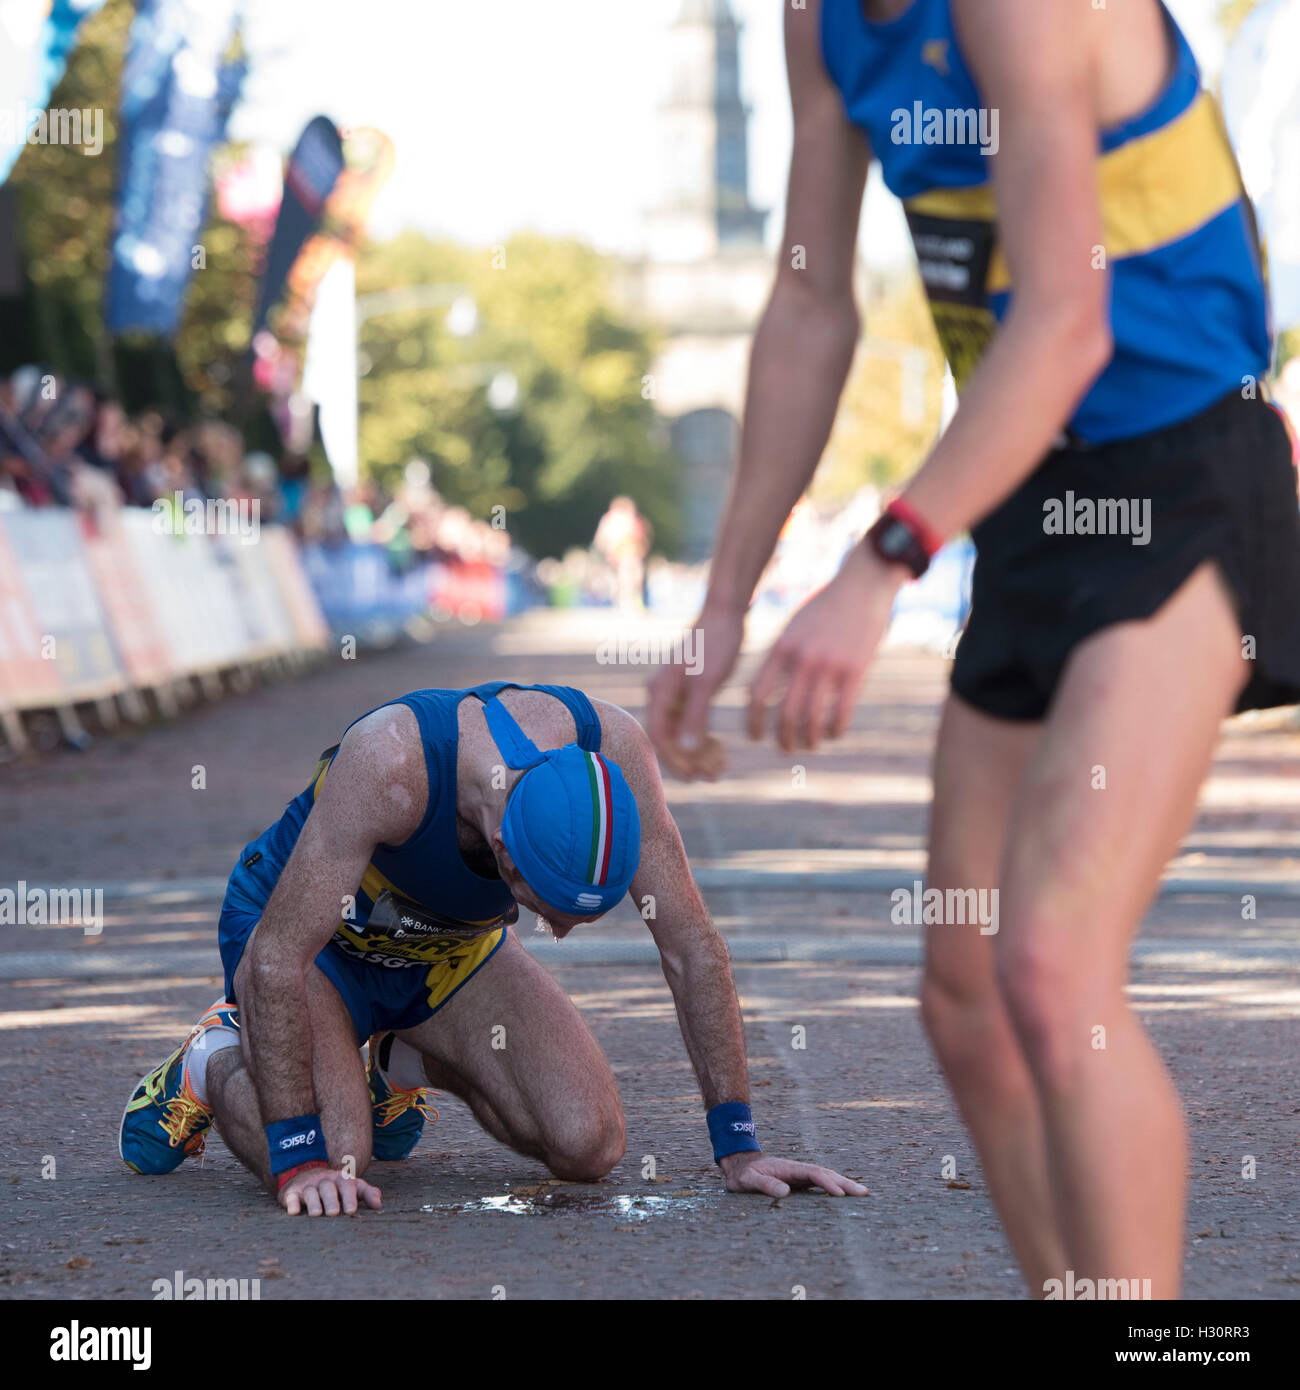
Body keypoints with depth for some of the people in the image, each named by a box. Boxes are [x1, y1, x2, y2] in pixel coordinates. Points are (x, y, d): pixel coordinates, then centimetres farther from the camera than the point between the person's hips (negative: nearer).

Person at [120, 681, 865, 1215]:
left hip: (456, 948, 4)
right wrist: (300, 1159, -38)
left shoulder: (611, 752, -30)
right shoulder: (388, 763, -43)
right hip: (321, 940, -4)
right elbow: (277, 959, -37)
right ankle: (216, 1062, 6)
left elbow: (694, 949, -20)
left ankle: (408, 1061, 15)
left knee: (589, 1145, -14)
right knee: (330, 1158, -28)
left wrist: (740, 1148, -19)